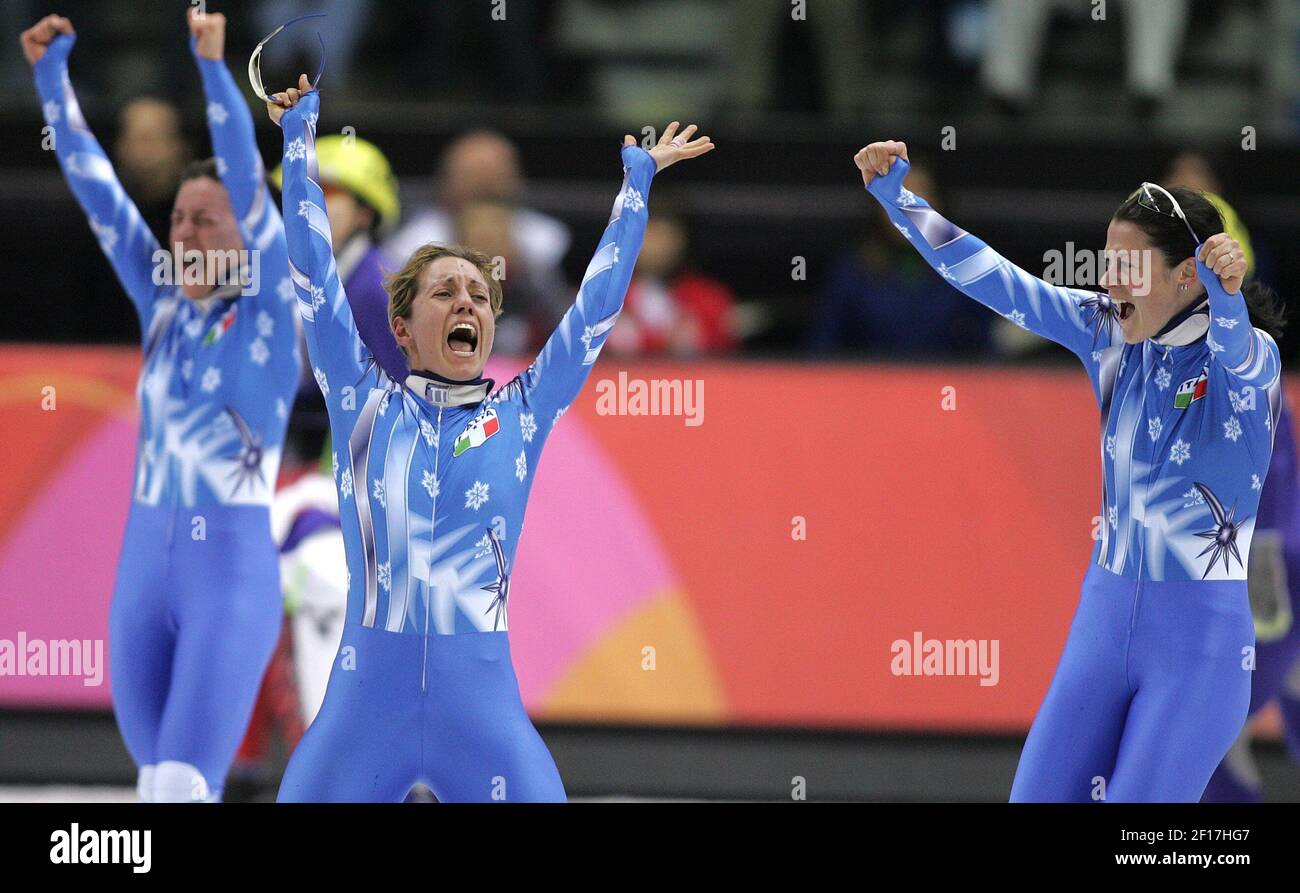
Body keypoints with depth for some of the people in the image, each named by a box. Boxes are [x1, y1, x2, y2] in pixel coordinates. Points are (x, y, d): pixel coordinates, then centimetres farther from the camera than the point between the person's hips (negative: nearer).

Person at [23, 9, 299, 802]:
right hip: (144, 569, 6)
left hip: (235, 573, -6)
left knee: (183, 786, -16)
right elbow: (93, 183, 9)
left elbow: (249, 180, -16)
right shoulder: (162, 305, 10)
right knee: (159, 789, 8)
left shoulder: (267, 313, -4)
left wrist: (212, 66, -25)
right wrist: (52, 69, 4)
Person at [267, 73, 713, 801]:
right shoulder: (365, 406, 10)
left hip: (482, 697, 0)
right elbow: (315, 273, 10)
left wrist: (637, 181, 19)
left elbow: (598, 302, 15)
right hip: (365, 695, 0)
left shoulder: (521, 414, 11)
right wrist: (301, 137, 12)